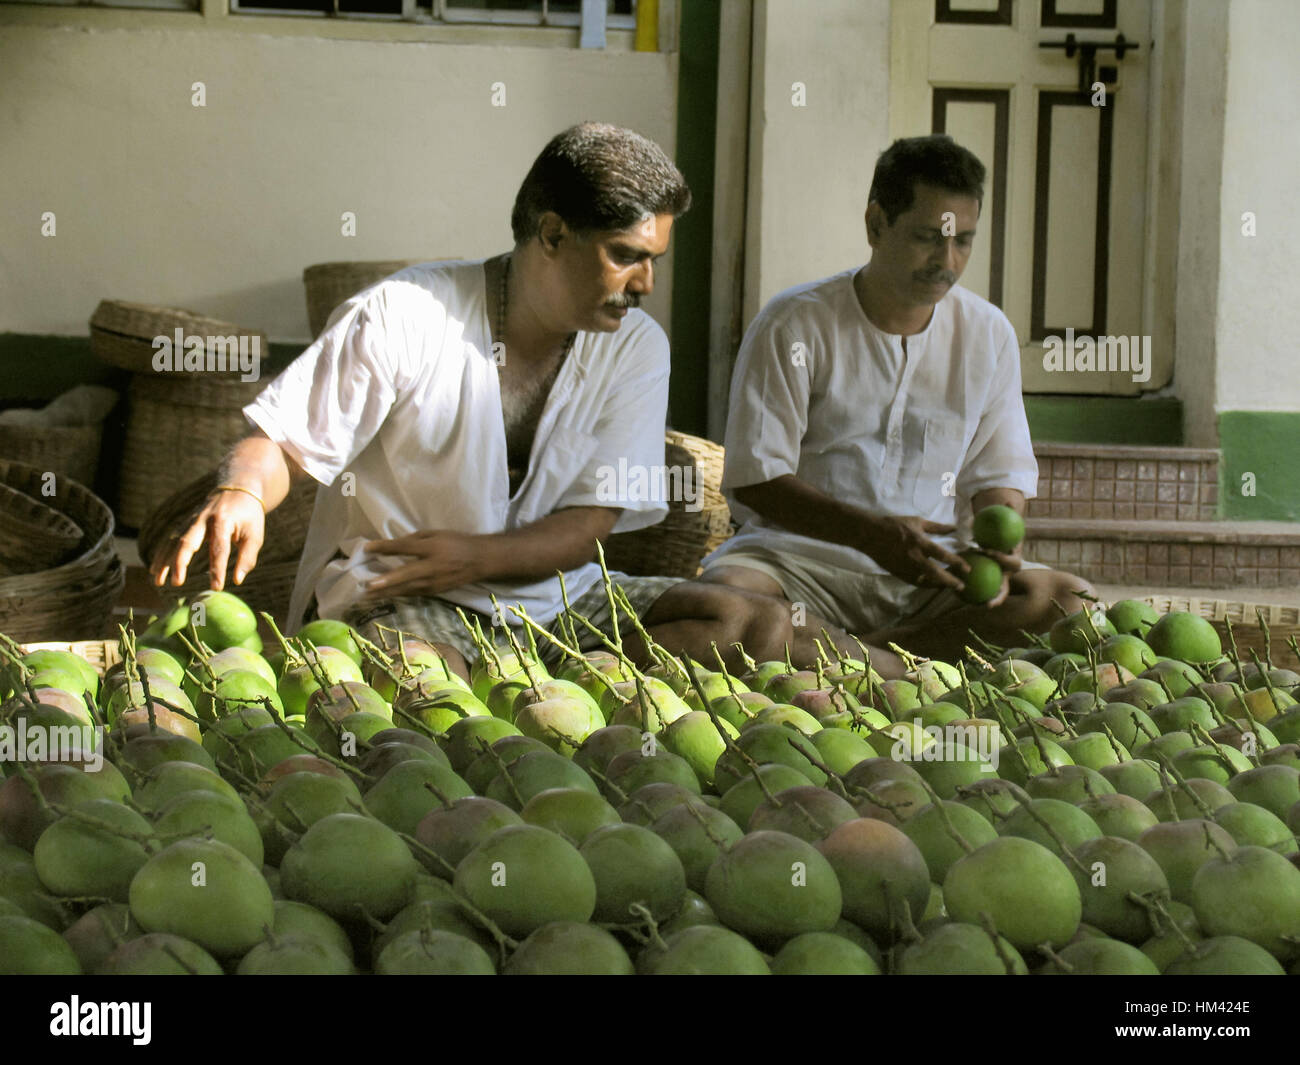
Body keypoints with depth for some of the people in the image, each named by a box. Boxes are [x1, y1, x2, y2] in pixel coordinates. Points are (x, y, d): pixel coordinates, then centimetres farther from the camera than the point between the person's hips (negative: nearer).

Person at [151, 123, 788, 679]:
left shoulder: (636, 347, 0)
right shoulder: (403, 315, -11)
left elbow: (586, 528, -5)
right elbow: (284, 444, -8)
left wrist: (476, 556, -25)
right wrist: (241, 495, -33)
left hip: (551, 596, 5)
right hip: (396, 599, -5)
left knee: (746, 620, -19)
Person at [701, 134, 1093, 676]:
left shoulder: (988, 333, 8)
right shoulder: (793, 325, -4)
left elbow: (999, 474, 11)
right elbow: (755, 480, -9)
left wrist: (995, 544, -14)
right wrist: (871, 532, -23)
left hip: (935, 568, 4)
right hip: (803, 558, -4)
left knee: (1071, 601, -24)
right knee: (723, 593, -35)